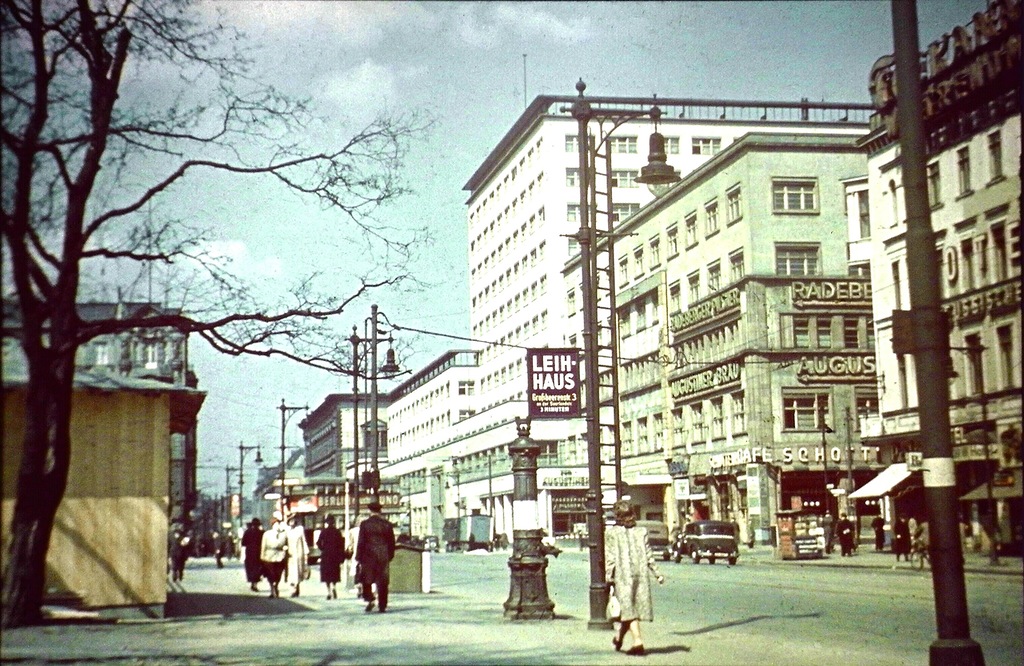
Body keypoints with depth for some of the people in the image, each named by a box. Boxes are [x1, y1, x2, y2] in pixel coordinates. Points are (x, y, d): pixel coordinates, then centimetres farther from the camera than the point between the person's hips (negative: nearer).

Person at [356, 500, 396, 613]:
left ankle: (369, 599, -8)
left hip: (368, 557, -2)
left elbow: (360, 542, -5)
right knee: (382, 582, 5)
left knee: (366, 580, 10)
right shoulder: (387, 524, 2)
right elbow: (391, 542, 7)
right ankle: (382, 605, 5)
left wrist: (358, 557, 1)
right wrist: (390, 556, 16)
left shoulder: (365, 524, -5)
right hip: (383, 557, 2)